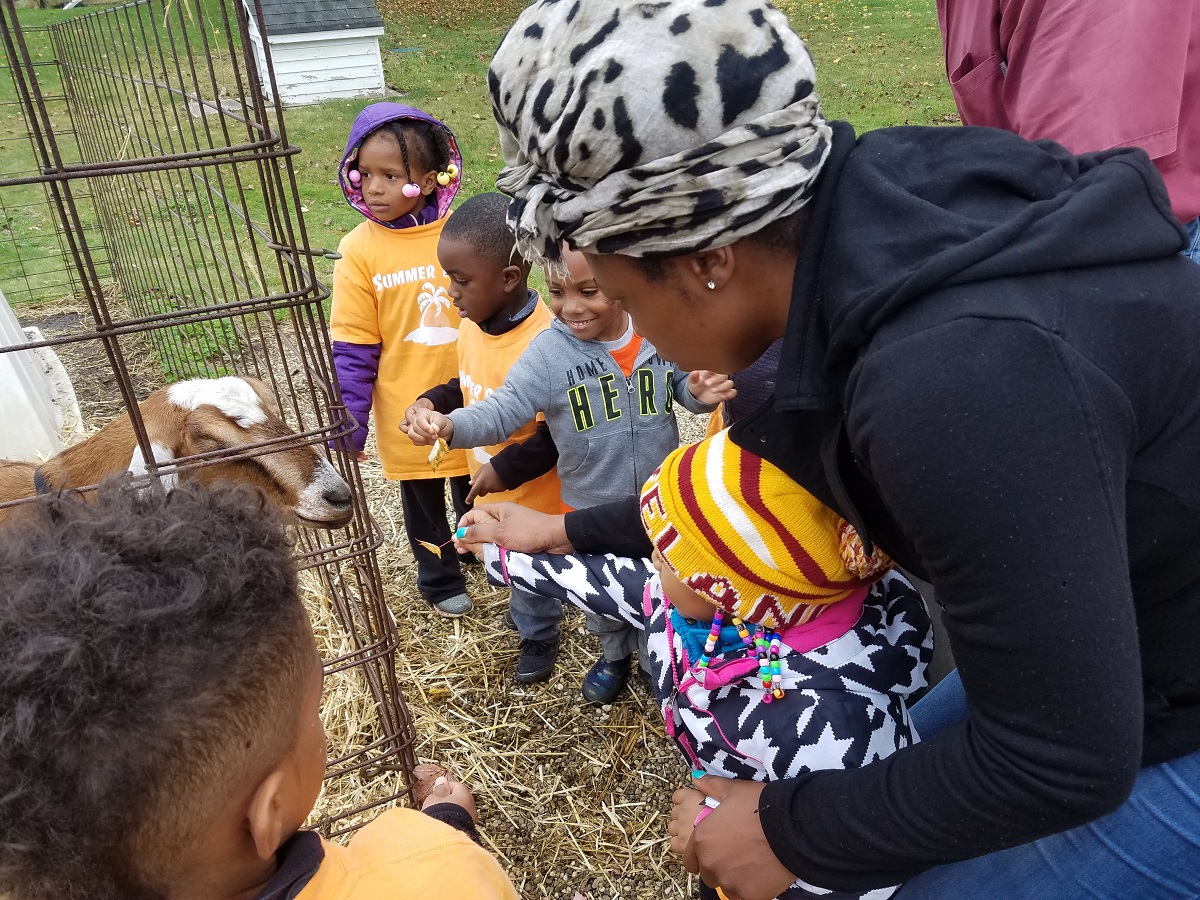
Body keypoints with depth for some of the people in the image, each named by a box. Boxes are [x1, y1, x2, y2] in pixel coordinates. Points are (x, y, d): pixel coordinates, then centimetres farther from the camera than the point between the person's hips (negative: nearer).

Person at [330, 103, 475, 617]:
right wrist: (347, 429, -9)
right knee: (422, 503, 19)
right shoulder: (360, 251, -13)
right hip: (407, 414, -1)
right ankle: (440, 579, 44)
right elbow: (353, 351, -9)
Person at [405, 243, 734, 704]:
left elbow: (680, 384, 3)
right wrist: (450, 425, -41)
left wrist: (700, 393, -20)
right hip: (591, 509, 0)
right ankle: (614, 654, 52)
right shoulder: (549, 351, -20)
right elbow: (503, 409, -23)